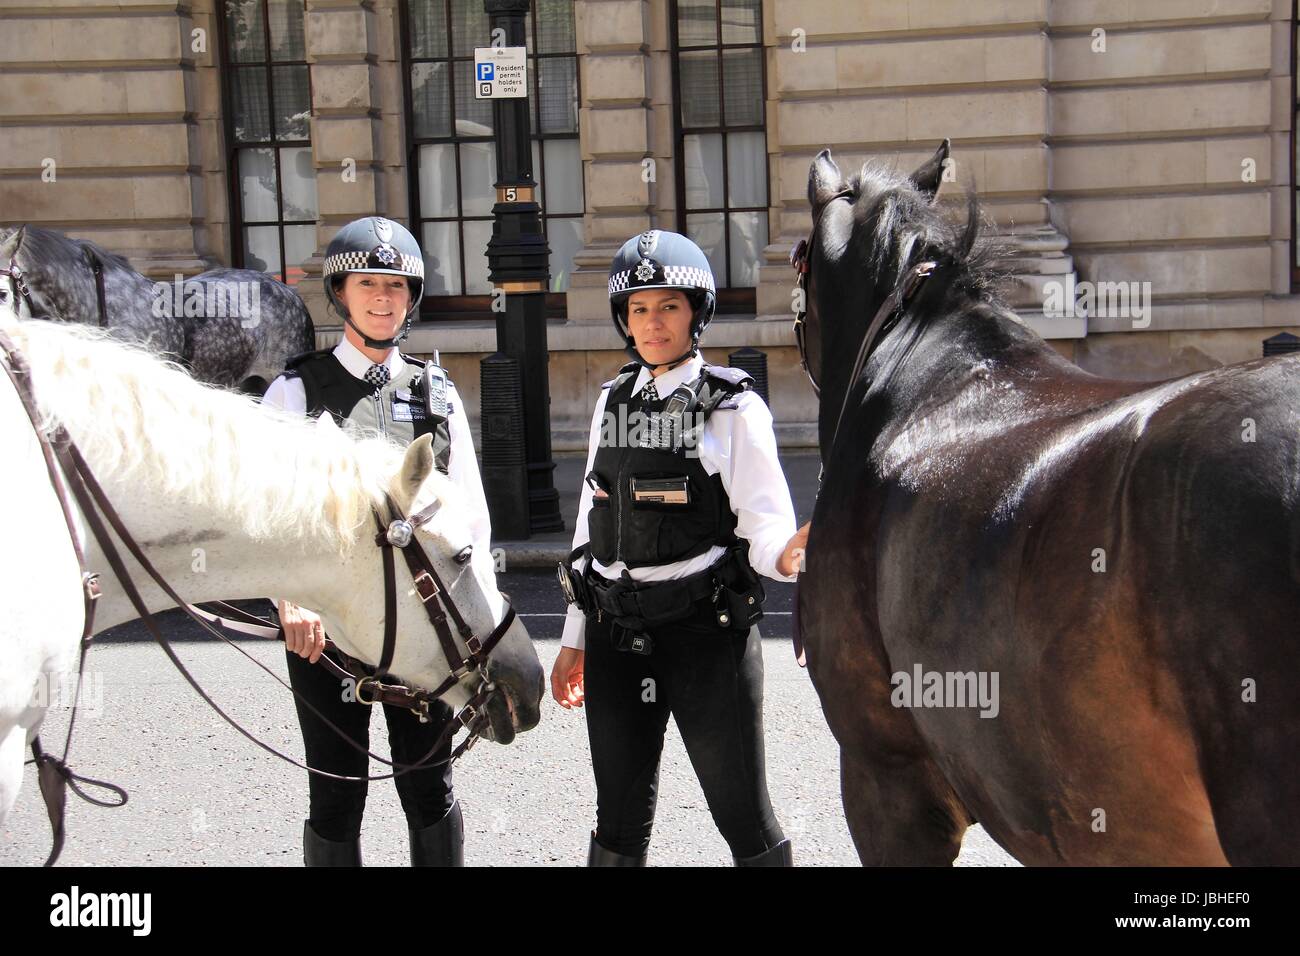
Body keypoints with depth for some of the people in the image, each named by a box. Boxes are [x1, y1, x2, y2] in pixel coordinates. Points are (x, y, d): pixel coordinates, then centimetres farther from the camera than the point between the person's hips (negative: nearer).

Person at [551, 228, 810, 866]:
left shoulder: (733, 408, -5)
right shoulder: (613, 402, 11)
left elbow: (765, 523, -10)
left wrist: (785, 556, -34)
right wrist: (574, 641, 17)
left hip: (707, 630, -5)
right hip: (616, 636, 5)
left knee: (744, 818, 3)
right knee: (619, 821, 13)